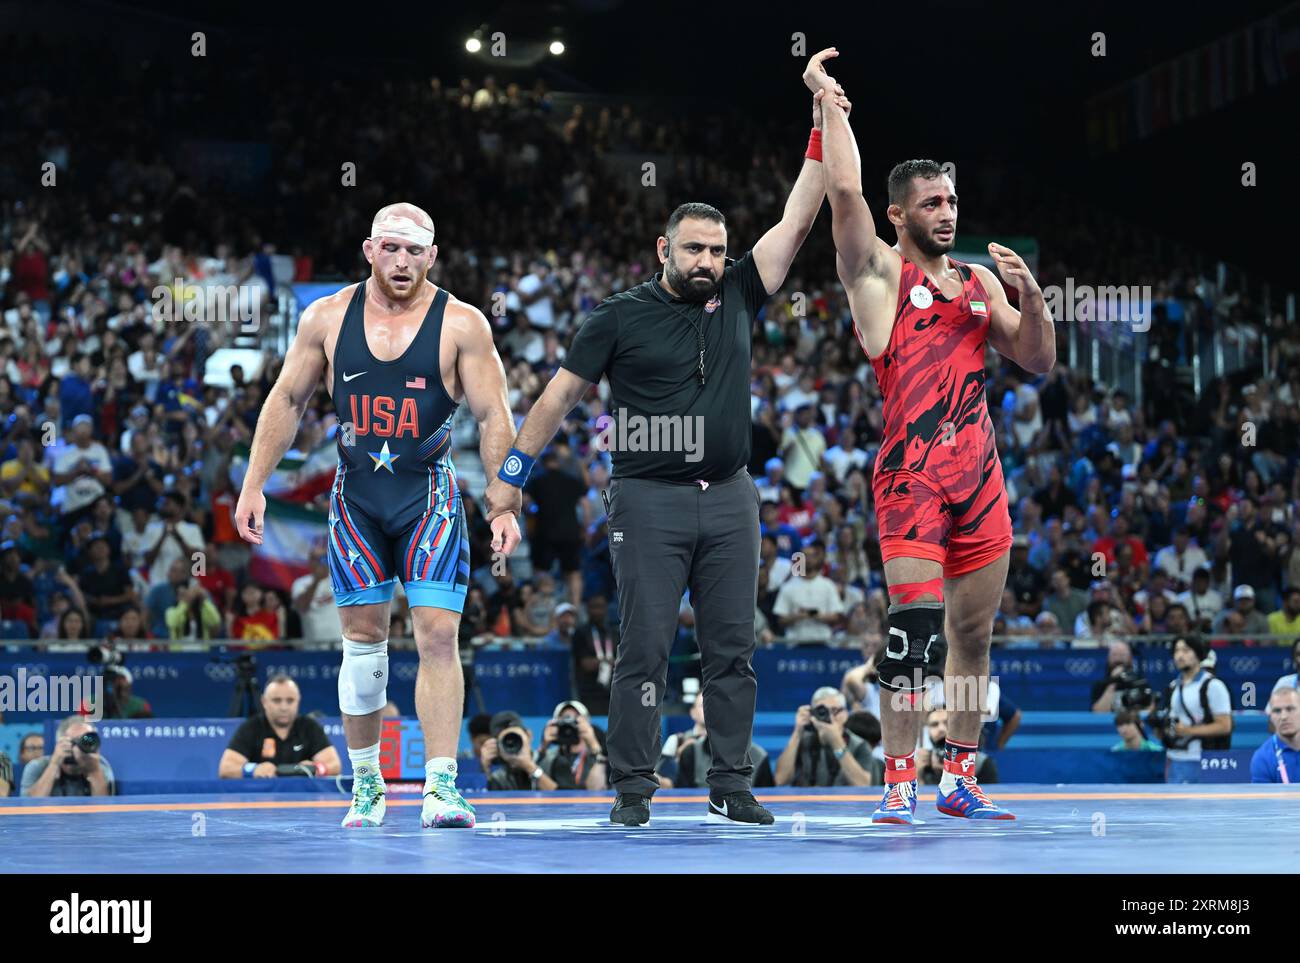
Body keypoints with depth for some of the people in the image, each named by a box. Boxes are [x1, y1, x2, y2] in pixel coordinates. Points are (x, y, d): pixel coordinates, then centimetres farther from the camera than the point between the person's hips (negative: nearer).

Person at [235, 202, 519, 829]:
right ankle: (366, 783, 18)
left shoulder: (461, 324, -5)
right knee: (363, 639, 7)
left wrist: (503, 505, -12)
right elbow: (286, 401, 9)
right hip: (356, 494, 2)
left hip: (429, 495, -2)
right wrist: (253, 486, 3)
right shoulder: (328, 318, 2)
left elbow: (493, 418, -4)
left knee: (438, 636, -11)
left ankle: (441, 784, -11)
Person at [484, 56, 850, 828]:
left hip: (730, 499, 4)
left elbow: (798, 220, 4)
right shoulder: (622, 317, 0)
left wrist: (823, 122, -2)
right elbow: (560, 395, 4)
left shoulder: (738, 297, 8)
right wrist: (512, 474, 3)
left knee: (733, 650, 4)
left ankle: (732, 785, 10)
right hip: (650, 502, -3)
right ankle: (633, 789, 2)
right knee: (644, 650, -3)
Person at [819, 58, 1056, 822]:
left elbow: (1039, 363, 14)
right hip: (912, 472, -6)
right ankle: (901, 784, -9)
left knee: (974, 631, 9)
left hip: (981, 473, 6)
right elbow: (846, 189, -13)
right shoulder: (879, 271, 1)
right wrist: (831, 105, -6)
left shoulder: (978, 280, 17)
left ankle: (961, 781, 18)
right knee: (914, 630, -13)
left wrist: (1031, 295, -1)